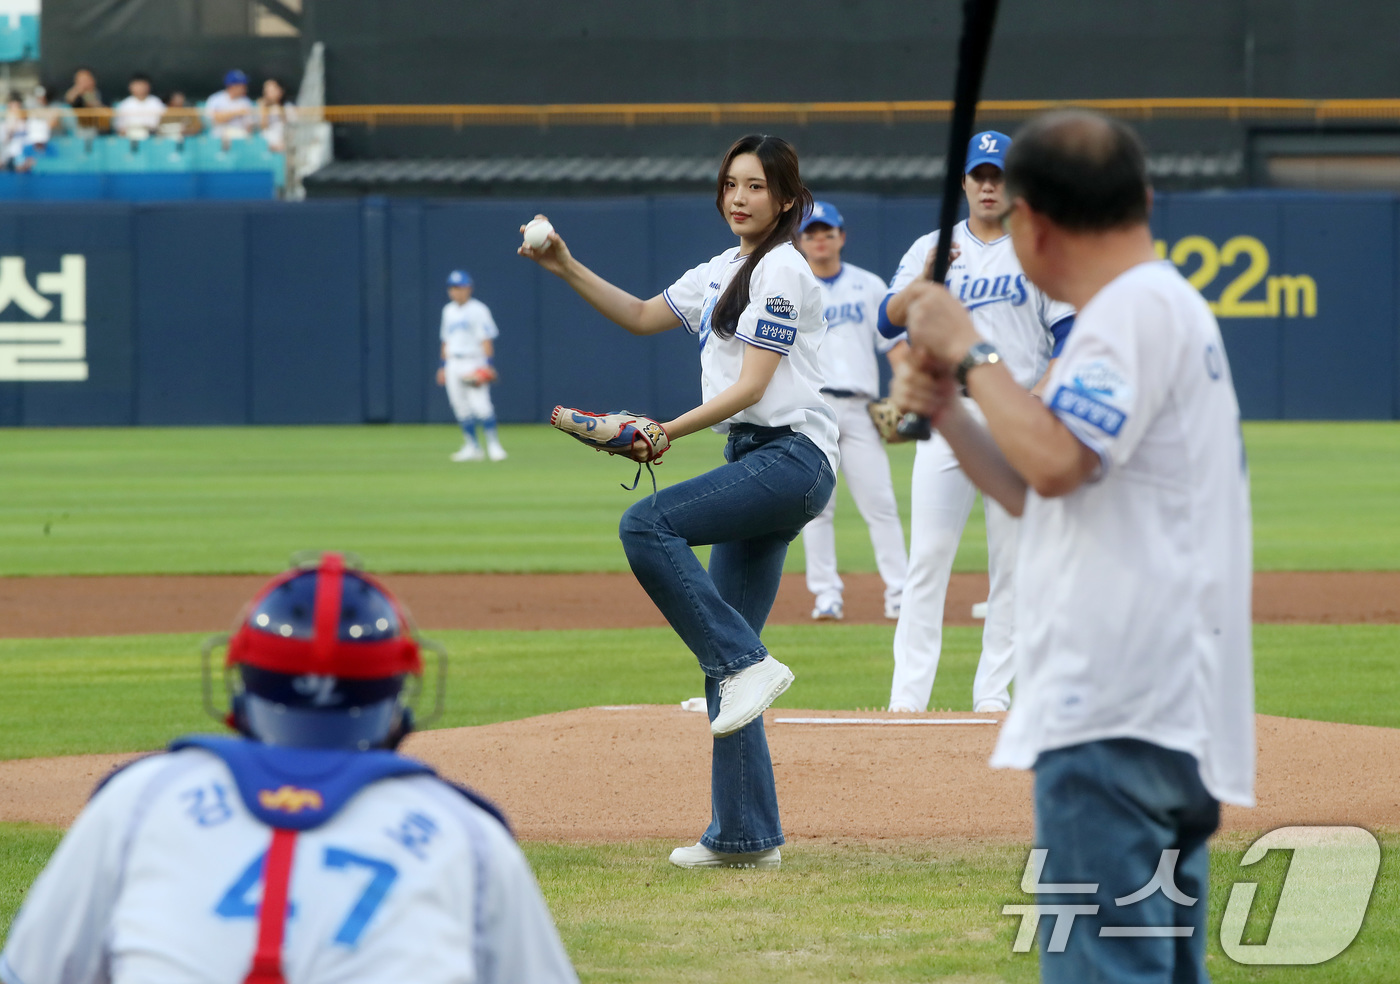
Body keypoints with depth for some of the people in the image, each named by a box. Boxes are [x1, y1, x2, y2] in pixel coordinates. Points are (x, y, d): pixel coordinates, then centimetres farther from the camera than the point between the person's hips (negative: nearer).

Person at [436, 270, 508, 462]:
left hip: (474, 363, -7)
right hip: (453, 363, 7)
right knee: (461, 408, 5)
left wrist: (489, 364, -18)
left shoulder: (478, 310, -5)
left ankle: (493, 445, -11)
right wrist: (443, 365, 18)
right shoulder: (449, 311, 15)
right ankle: (471, 447, 11)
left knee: (481, 404, -16)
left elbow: (486, 339, -10)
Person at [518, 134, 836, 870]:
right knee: (720, 652, 4)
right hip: (755, 465, 9)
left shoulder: (782, 270, -8)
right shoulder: (723, 271, 19)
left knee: (647, 526, -25)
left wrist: (668, 432, -20)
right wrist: (567, 269, 17)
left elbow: (750, 385, -15)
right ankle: (745, 835, 4)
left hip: (790, 456, -9)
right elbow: (643, 316, 28)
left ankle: (748, 666, -21)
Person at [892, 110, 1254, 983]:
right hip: (1173, 721, 11)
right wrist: (947, 410, 15)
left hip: (1117, 722, -11)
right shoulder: (1162, 308, 22)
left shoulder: (1139, 308, -9)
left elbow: (1056, 463, -23)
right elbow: (1047, 494, 27)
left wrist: (970, 350, -11)